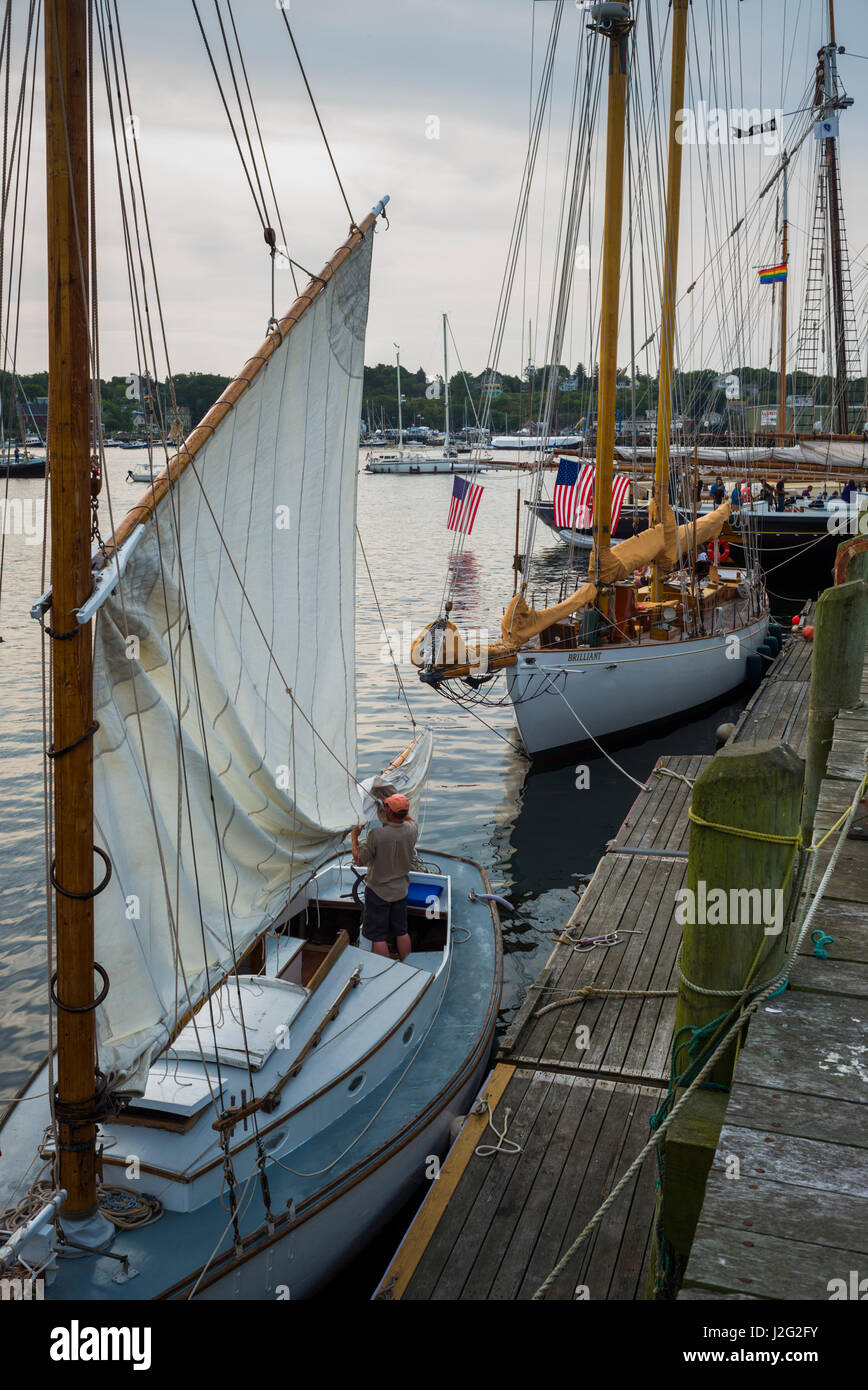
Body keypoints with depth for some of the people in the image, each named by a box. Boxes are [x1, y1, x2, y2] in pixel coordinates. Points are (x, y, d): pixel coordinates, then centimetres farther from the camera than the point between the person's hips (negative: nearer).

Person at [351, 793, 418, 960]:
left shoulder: (377, 834, -29)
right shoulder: (412, 830, -13)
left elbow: (359, 859, -16)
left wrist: (354, 837, -3)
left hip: (378, 892, -5)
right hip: (401, 890, 5)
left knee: (378, 936, 8)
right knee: (402, 932, 20)